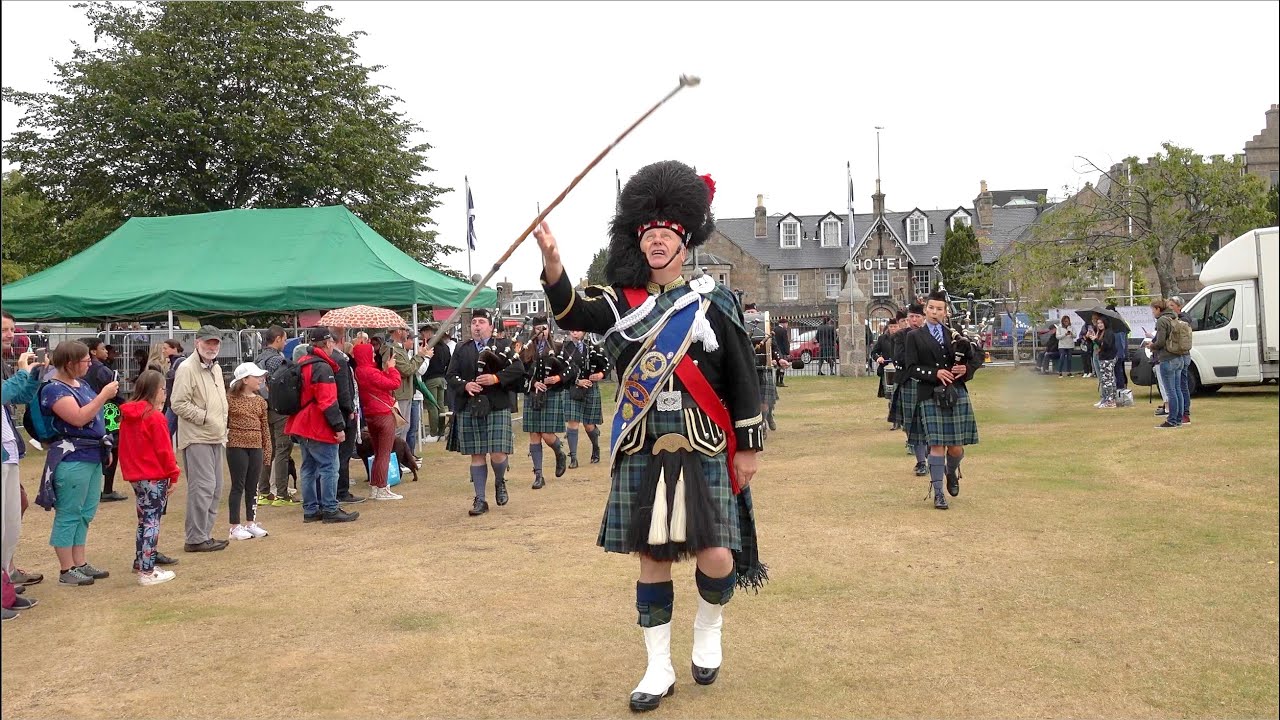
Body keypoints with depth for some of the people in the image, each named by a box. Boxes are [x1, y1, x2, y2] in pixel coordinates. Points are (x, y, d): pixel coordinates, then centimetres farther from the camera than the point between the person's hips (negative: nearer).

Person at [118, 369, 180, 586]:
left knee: (145, 520, 20)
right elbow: (164, 450, -15)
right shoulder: (155, 417, -16)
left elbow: (125, 447, 14)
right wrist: (173, 475, -7)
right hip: (155, 476, -8)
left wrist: (129, 471, 21)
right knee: (152, 521, -3)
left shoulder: (126, 415, 8)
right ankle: (147, 572, -1)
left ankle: (141, 562, 30)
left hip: (136, 476, 8)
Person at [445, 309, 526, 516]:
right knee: (477, 455, 5)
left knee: (498, 454, -9)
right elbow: (451, 375, 7)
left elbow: (518, 369, -5)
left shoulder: (503, 346, 7)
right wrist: (465, 385, -12)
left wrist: (496, 378, -17)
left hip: (497, 407, -2)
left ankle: (500, 482, 23)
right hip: (468, 409, 2)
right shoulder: (461, 349, 14)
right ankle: (480, 500, 13)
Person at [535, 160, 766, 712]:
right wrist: (551, 260, -31)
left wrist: (747, 448, 0)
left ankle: (708, 627, 26)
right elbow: (572, 314, -14)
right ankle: (659, 670, 21)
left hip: (704, 452, -1)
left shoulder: (714, 302, 1)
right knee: (652, 557, 7)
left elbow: (742, 378, 2)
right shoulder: (622, 301, 5)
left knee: (716, 555, -7)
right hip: (642, 453, 2)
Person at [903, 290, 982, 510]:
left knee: (956, 447, 3)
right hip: (931, 396, -2)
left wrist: (966, 369, -6)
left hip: (957, 395, 3)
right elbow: (912, 368, -2)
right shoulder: (915, 337, 5)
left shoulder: (954, 335, 12)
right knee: (937, 445, -6)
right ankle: (938, 493, 3)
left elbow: (977, 359, 15)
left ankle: (951, 473, 36)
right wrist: (935, 373, -15)